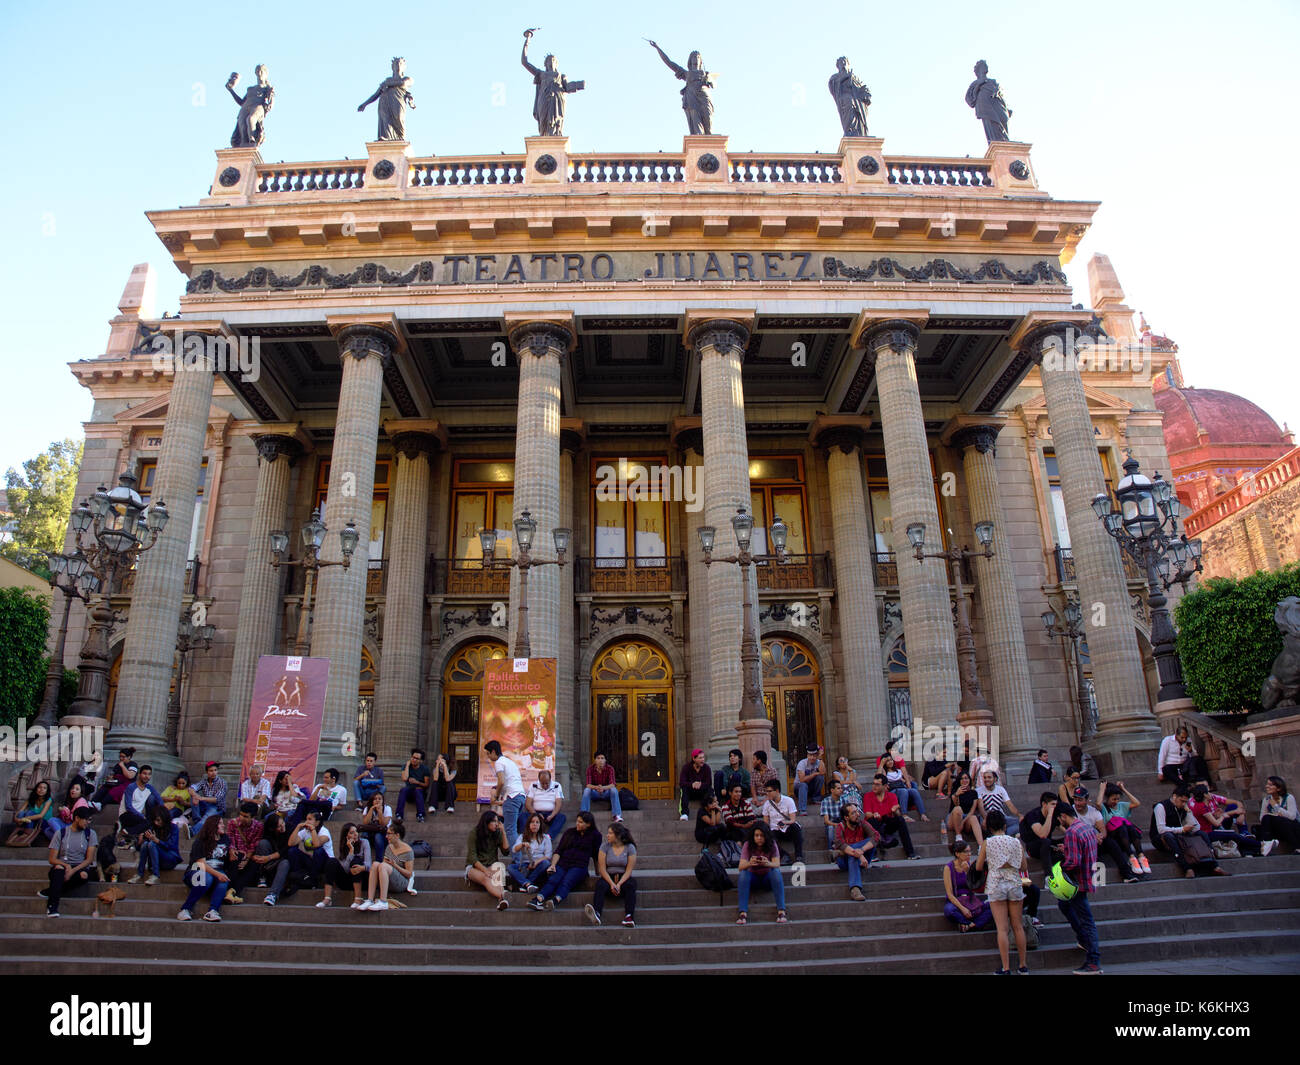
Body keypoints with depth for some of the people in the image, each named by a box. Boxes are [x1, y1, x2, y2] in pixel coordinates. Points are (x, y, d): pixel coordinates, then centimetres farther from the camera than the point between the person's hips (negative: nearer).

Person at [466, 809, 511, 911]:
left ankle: (501, 899, -61)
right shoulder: (474, 832, -6)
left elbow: (506, 852, 0)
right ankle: (503, 896, -63)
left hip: (491, 865, 2)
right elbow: (472, 856, -10)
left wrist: (503, 833, -6)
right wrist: (485, 870, -22)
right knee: (485, 878, -37)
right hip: (474, 867, -2)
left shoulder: (498, 833, 4)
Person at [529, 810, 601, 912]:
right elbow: (558, 851, 15)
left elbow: (596, 855, 16)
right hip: (562, 864, 3)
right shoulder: (569, 832, 21)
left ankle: (555, 901, -61)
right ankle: (538, 900, -52)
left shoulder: (595, 835, 14)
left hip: (579, 866, -3)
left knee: (566, 882, -33)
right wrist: (553, 865, 0)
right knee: (552, 880, -28)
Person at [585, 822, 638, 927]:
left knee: (631, 884, -34)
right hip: (608, 877, 0)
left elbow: (629, 870, -5)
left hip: (624, 878, 0)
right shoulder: (604, 846, 2)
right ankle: (596, 914, -55)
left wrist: (619, 884, -21)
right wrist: (612, 883, -20)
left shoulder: (630, 847, 0)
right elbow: (602, 869, -5)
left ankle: (629, 917, -47)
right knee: (600, 885, -33)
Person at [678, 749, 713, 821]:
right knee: (684, 789, -32)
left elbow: (709, 783, -16)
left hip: (702, 792, 0)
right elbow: (681, 783, -21)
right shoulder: (686, 767, -10)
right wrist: (692, 784, -41)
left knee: (710, 790, -29)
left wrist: (701, 785, -39)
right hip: (690, 792, 0)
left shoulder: (706, 767, -7)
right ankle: (684, 814, -40)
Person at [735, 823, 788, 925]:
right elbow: (741, 867, -23)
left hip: (768, 878, 0)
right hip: (753, 878, 0)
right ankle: (743, 912, -36)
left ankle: (781, 911, -35)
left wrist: (768, 863, -48)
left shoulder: (772, 844, -11)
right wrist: (749, 864, -47)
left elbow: (777, 864, -24)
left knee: (776, 871, -31)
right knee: (744, 873, -31)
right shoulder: (748, 845, -12)